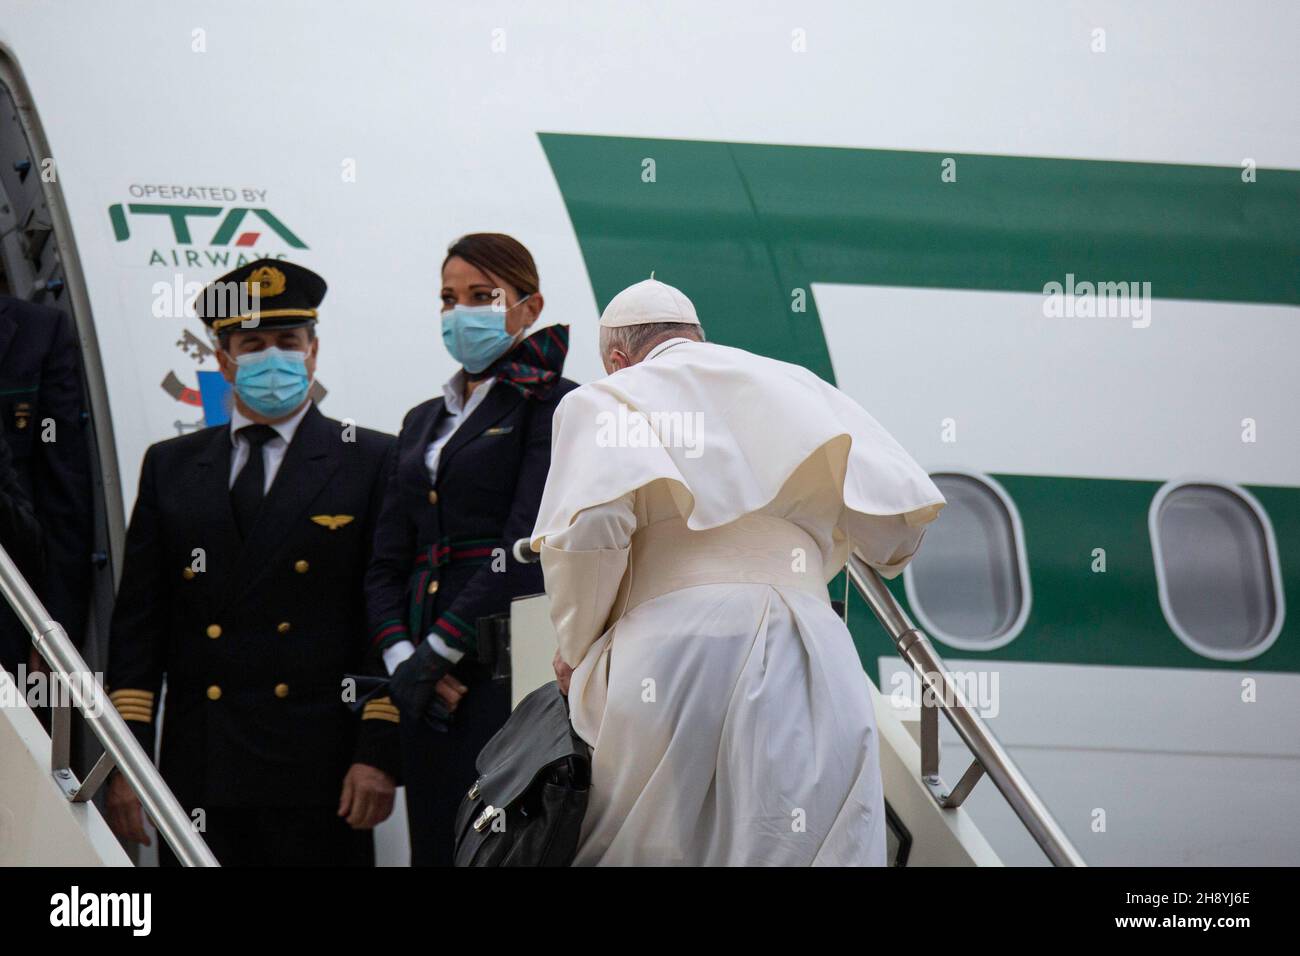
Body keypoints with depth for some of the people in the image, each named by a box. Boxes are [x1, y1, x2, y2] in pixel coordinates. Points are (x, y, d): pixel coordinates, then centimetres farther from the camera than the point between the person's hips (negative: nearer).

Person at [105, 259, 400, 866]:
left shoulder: (372, 463, 6)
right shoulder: (170, 467, 15)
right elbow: (137, 620, 12)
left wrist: (381, 755, -7)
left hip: (321, 780, -2)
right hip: (200, 782, 2)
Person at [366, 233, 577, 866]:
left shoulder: (553, 405, 0)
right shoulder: (423, 422, 22)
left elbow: (526, 548, -10)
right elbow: (387, 563, 15)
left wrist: (438, 651, -13)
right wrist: (401, 655, -3)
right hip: (430, 682, 7)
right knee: (434, 848, 3)